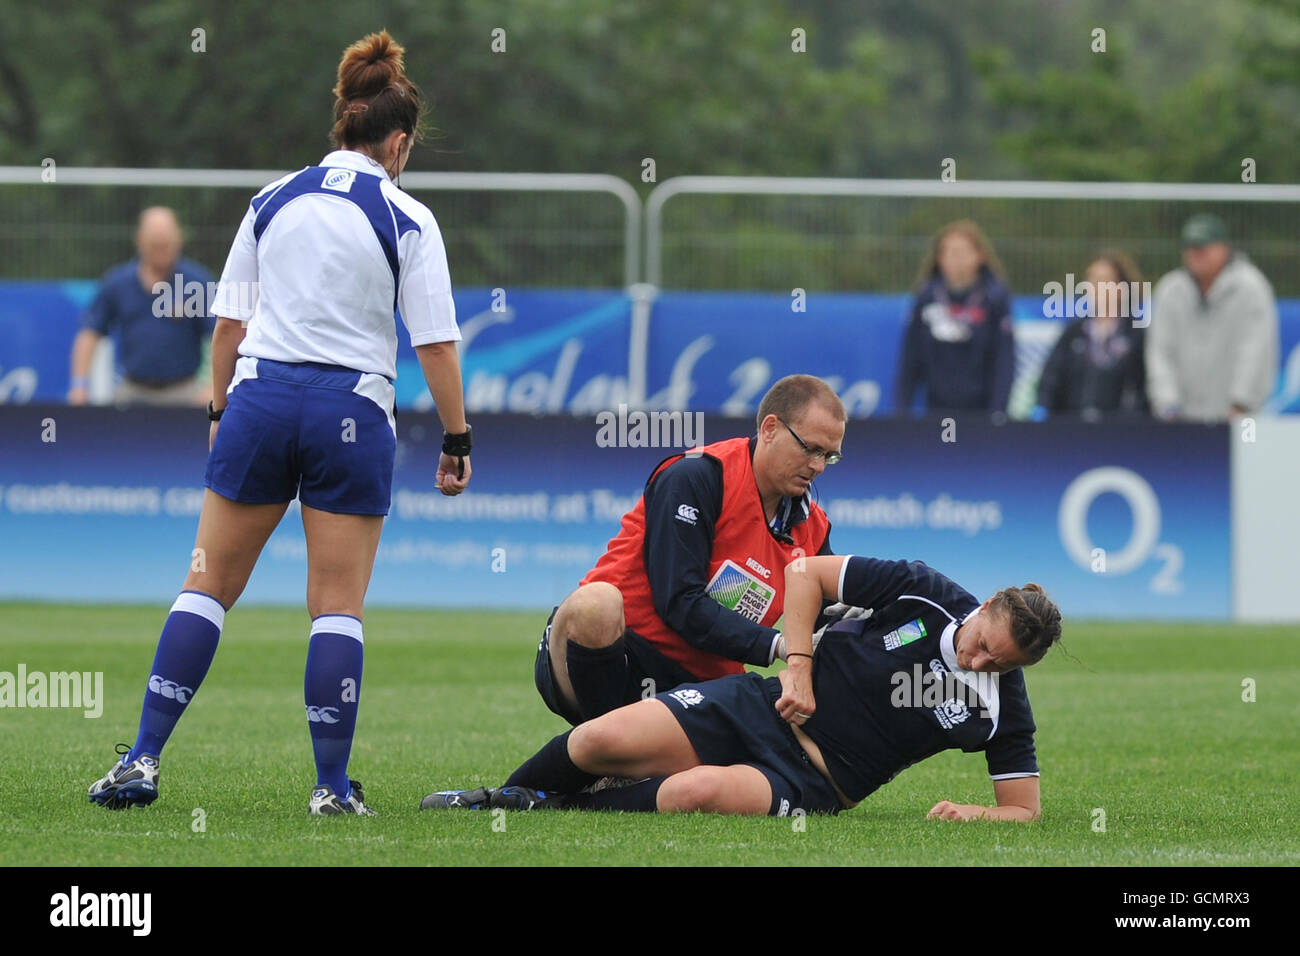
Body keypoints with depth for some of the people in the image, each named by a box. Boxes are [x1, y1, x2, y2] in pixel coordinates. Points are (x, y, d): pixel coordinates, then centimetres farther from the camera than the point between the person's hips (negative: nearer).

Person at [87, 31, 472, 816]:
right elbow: (437, 344, -4)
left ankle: (144, 760, 3)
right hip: (353, 412, -2)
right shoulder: (407, 219, -3)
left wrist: (221, 409, 21)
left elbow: (229, 322, 10)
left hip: (260, 398, 2)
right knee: (338, 605, 4)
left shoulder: (273, 200, 6)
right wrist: (457, 441, 4)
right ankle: (334, 787, 3)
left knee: (210, 583, 9)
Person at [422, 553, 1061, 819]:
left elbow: (1024, 808, 3)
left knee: (698, 793, -36)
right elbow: (807, 571, 2)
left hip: (813, 784, -2)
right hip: (762, 710, 2)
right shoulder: (926, 592, -5)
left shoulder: (1002, 711, -5)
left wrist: (973, 815, -18)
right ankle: (502, 799, 10)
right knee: (603, 740, -20)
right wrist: (798, 670, -7)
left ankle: (557, 807, -12)